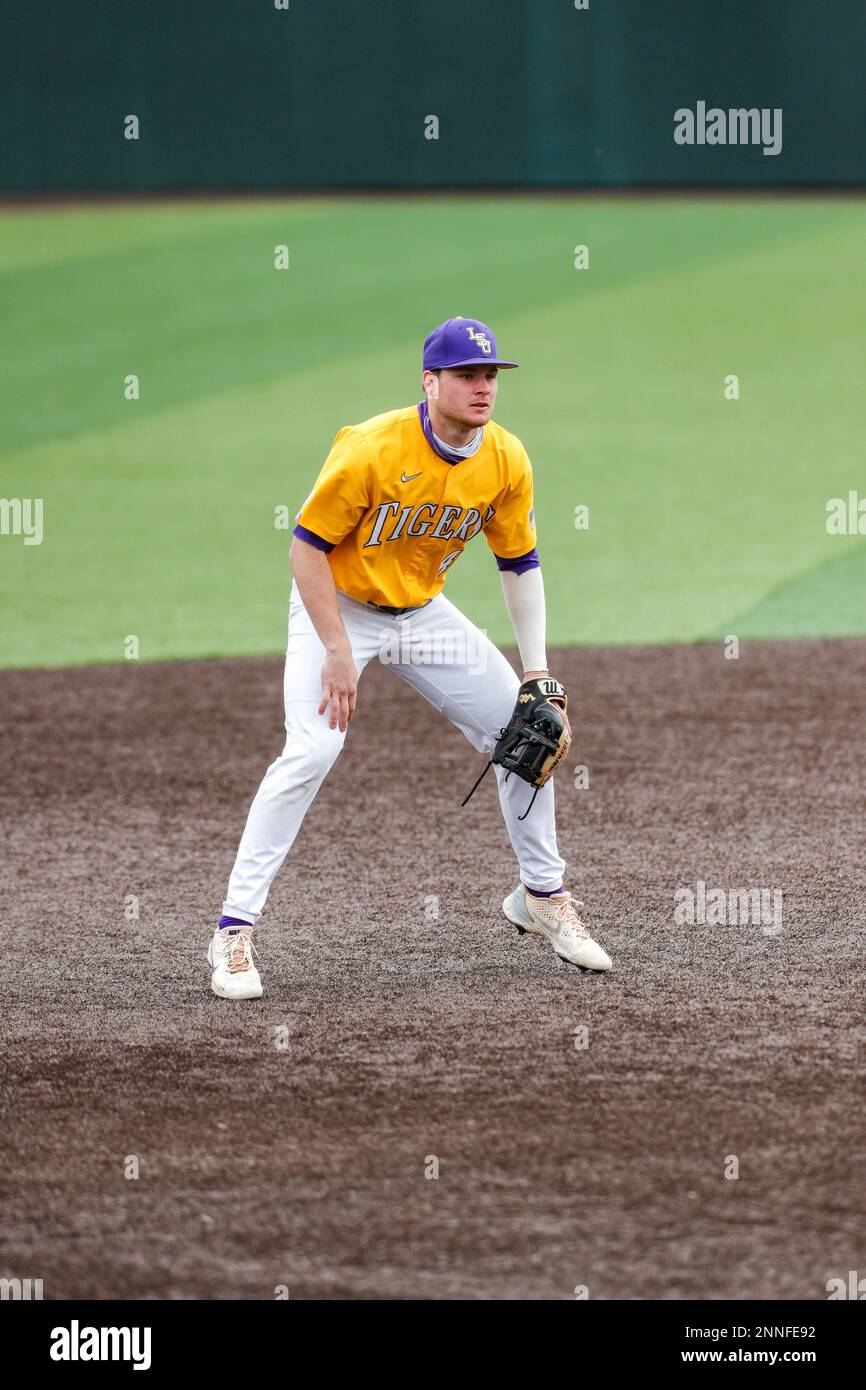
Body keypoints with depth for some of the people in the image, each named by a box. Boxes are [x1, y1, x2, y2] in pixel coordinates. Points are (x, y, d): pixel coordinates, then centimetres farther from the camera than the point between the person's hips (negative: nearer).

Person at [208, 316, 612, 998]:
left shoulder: (507, 461, -11)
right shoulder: (373, 449, -28)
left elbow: (520, 563, 2)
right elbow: (308, 545, -21)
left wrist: (537, 669, -3)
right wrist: (338, 652, -24)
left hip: (422, 611, 6)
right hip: (336, 605, -6)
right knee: (312, 749, -25)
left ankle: (541, 896, 23)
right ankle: (235, 929, -19)